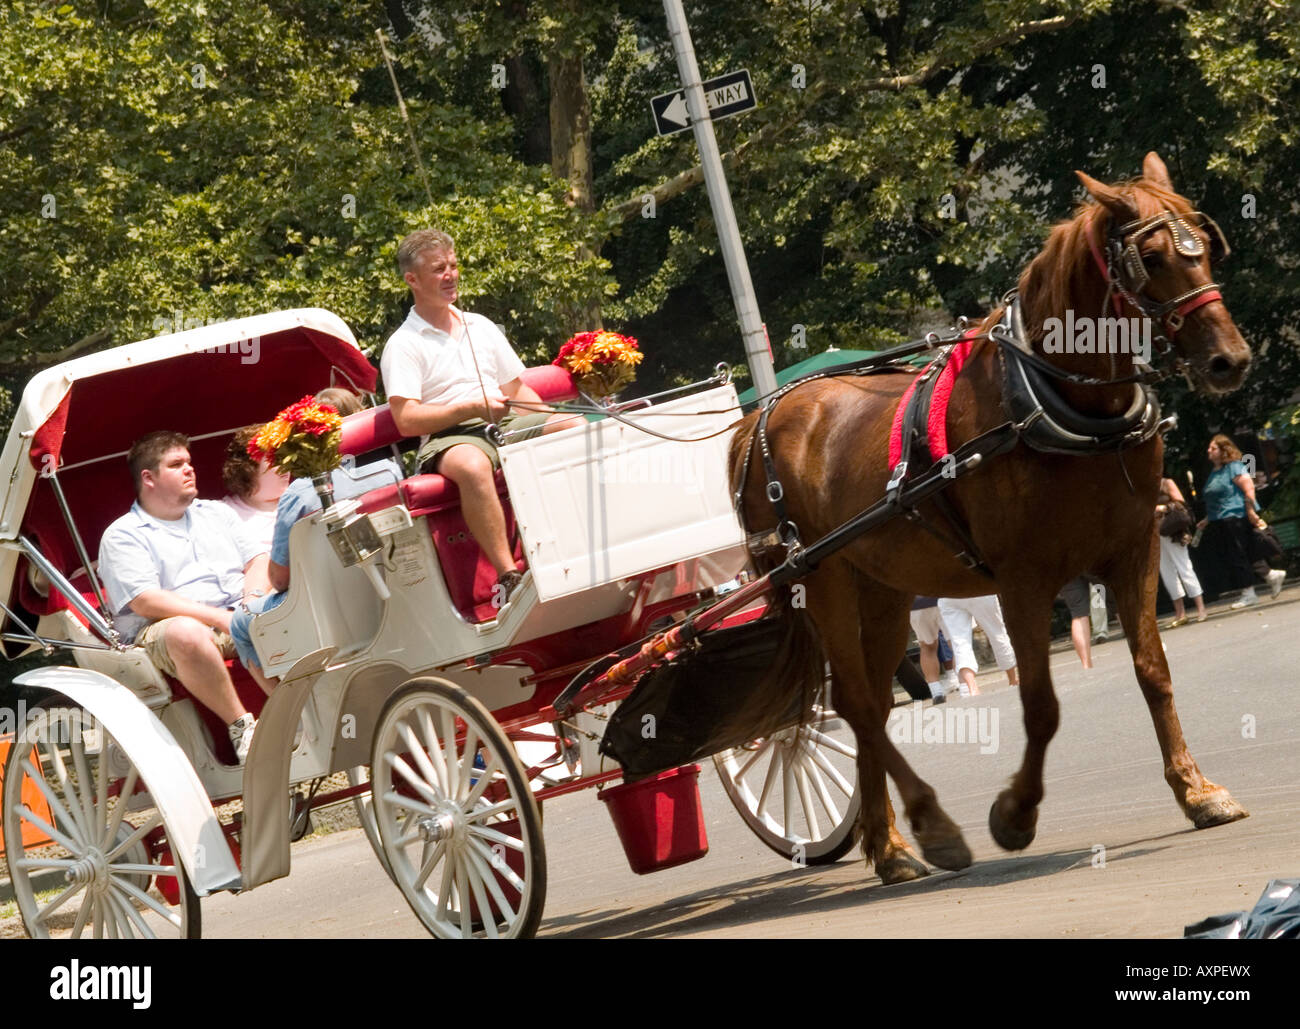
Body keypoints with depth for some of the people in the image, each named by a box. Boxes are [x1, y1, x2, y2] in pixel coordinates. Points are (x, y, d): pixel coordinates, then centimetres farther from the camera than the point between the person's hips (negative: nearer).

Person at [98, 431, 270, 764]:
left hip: (238, 618, 5)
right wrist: (219, 618, -18)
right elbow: (145, 601, -10)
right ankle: (240, 725, -29)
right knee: (186, 634, -40)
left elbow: (258, 561, 19)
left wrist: (254, 600, -6)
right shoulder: (121, 536, 4)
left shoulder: (216, 513, 25)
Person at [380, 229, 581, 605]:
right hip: (449, 439, -6)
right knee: (472, 466, -41)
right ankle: (508, 575, -45)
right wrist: (472, 408, -15)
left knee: (577, 427, -17)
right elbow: (407, 420, -9)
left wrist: (554, 423, 4)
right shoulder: (403, 345, 2)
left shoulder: (481, 327, 23)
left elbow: (517, 390, 23)